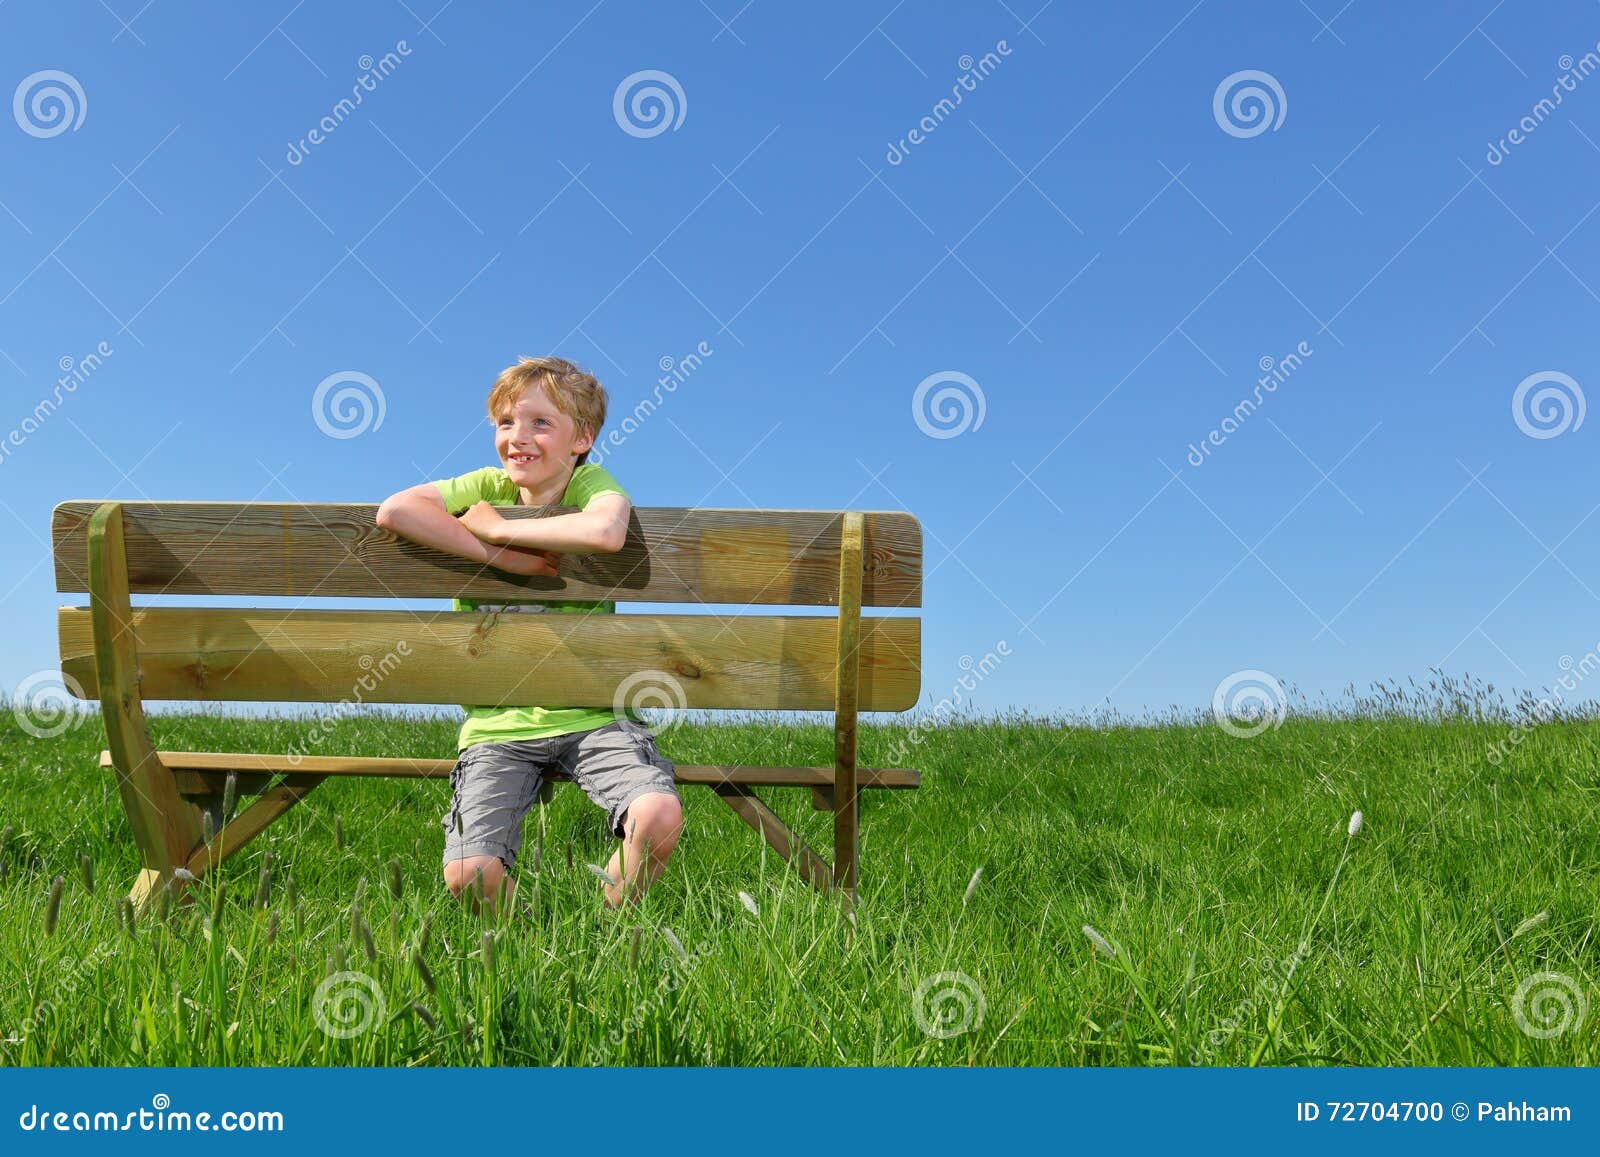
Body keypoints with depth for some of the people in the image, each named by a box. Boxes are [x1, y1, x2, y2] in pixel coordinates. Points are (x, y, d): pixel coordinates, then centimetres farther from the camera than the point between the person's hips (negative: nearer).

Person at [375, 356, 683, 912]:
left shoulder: (593, 484, -2)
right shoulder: (488, 486, 4)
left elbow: (606, 532, -28)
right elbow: (394, 511, -14)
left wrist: (497, 528, -17)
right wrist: (504, 557, -19)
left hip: (590, 714, -1)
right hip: (499, 721, 2)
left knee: (659, 816, -24)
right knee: (470, 875, -16)